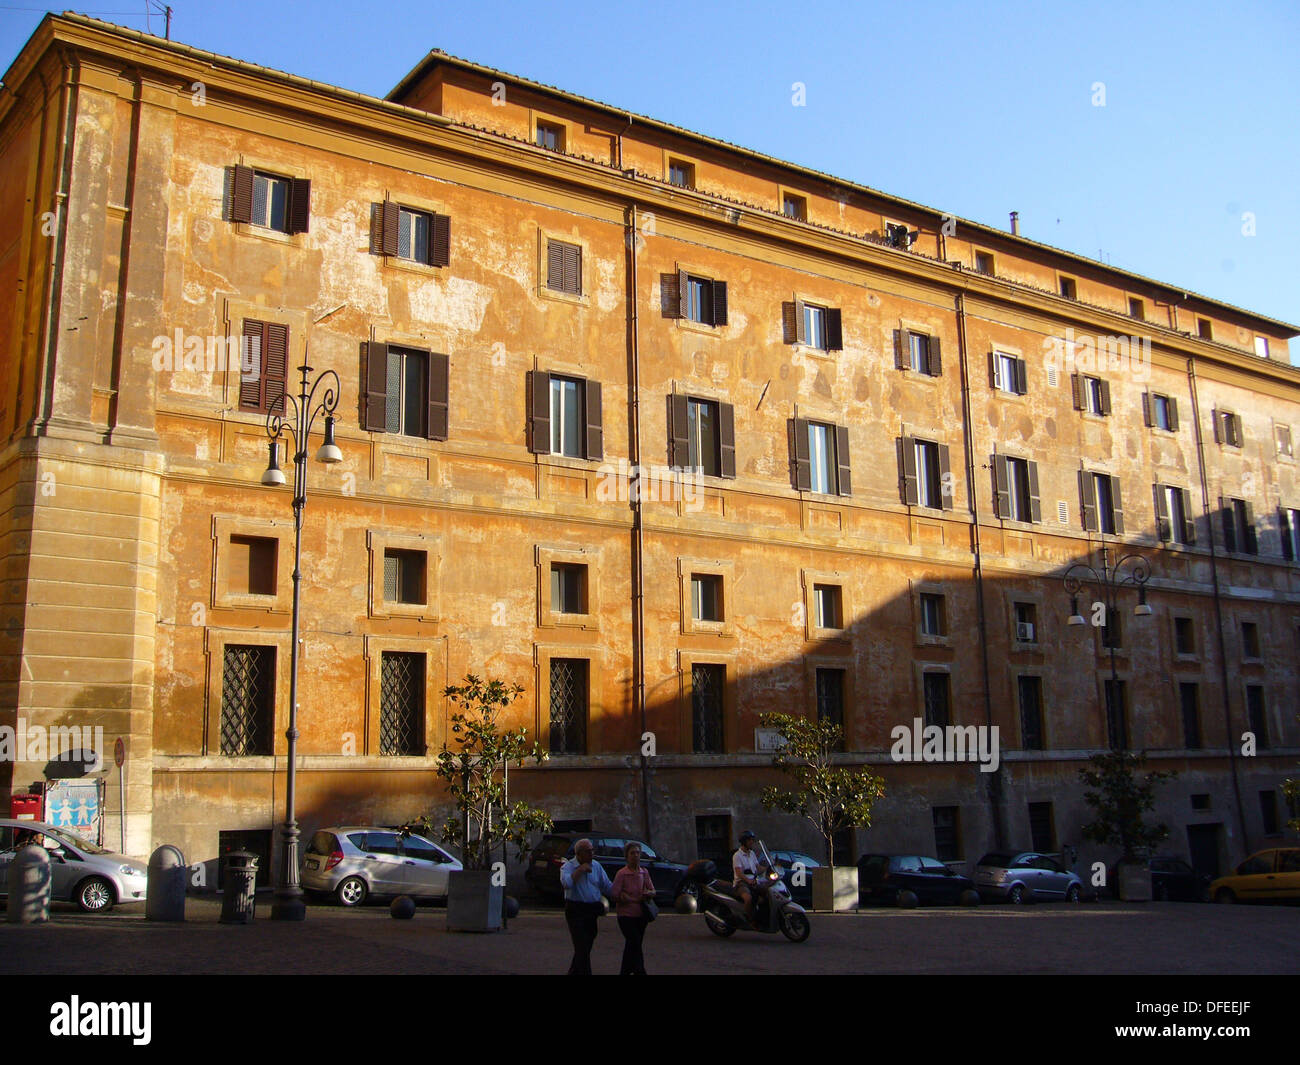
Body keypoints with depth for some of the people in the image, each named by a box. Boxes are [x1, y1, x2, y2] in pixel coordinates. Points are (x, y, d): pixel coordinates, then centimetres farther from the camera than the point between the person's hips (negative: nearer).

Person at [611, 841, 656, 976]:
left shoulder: (644, 873, 6)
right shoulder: (621, 874, -10)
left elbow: (653, 892, 11)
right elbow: (616, 896, -13)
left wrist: (648, 893, -14)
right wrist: (636, 900, -13)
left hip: (641, 915, 5)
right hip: (626, 915, -5)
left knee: (631, 946, 13)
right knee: (635, 945, -13)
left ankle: (624, 972, 25)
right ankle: (640, 972, -11)